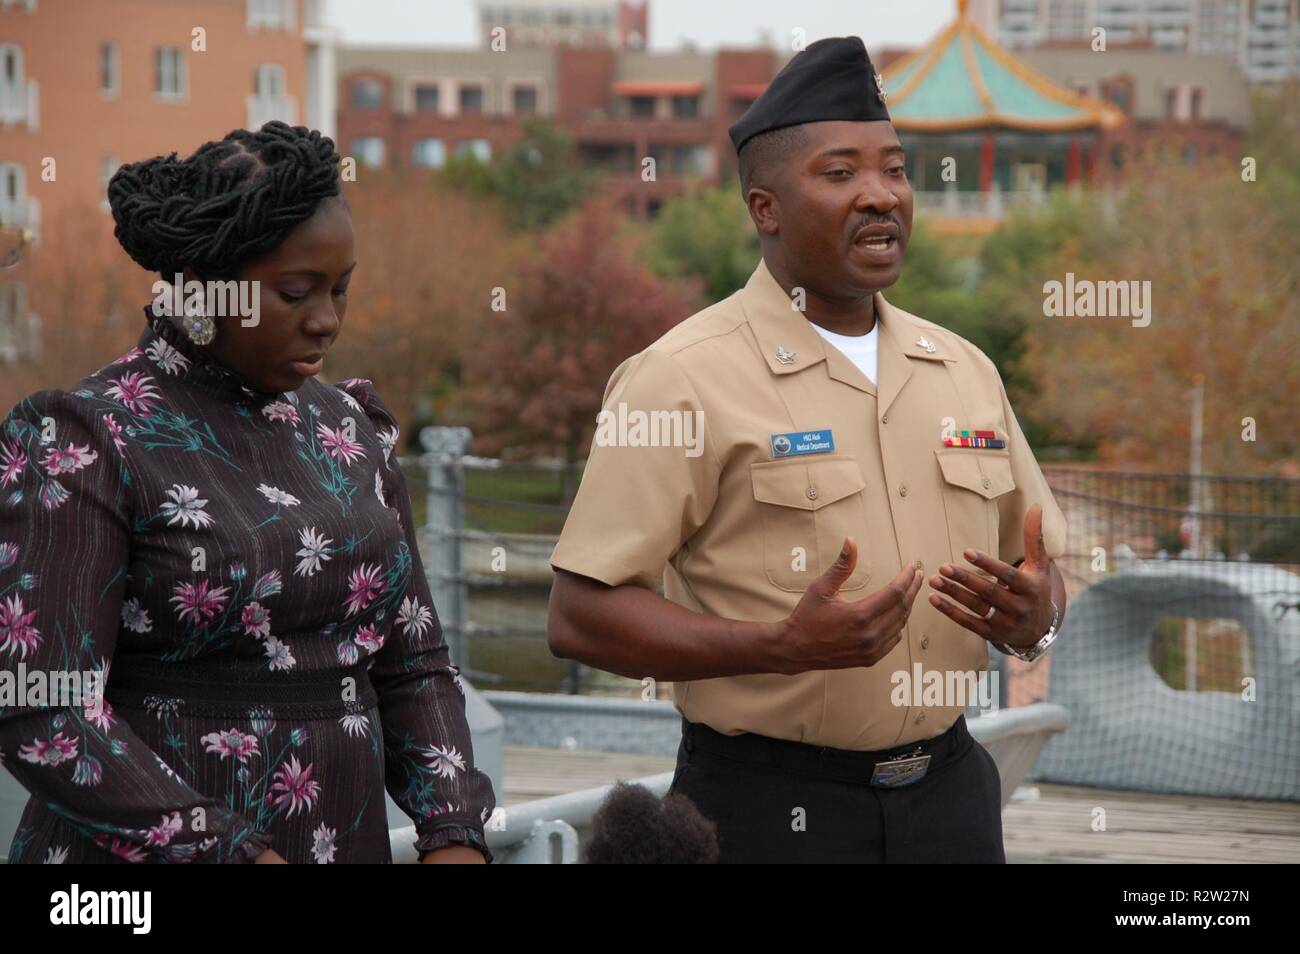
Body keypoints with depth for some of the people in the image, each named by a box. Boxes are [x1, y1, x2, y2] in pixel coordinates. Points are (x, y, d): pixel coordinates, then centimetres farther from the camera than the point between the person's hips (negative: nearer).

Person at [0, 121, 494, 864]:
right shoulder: (82, 445, -11)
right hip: (150, 852, -5)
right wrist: (235, 852, -22)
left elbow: (412, 666, 10)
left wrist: (456, 834, -6)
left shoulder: (347, 430, 7)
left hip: (346, 837, 5)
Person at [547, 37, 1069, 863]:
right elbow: (580, 615, -14)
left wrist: (1034, 617, -7)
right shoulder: (684, 377, -10)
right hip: (772, 809, -5)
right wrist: (783, 645, -26)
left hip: (950, 792, 5)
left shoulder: (964, 370, 9)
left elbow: (1042, 578, 17)